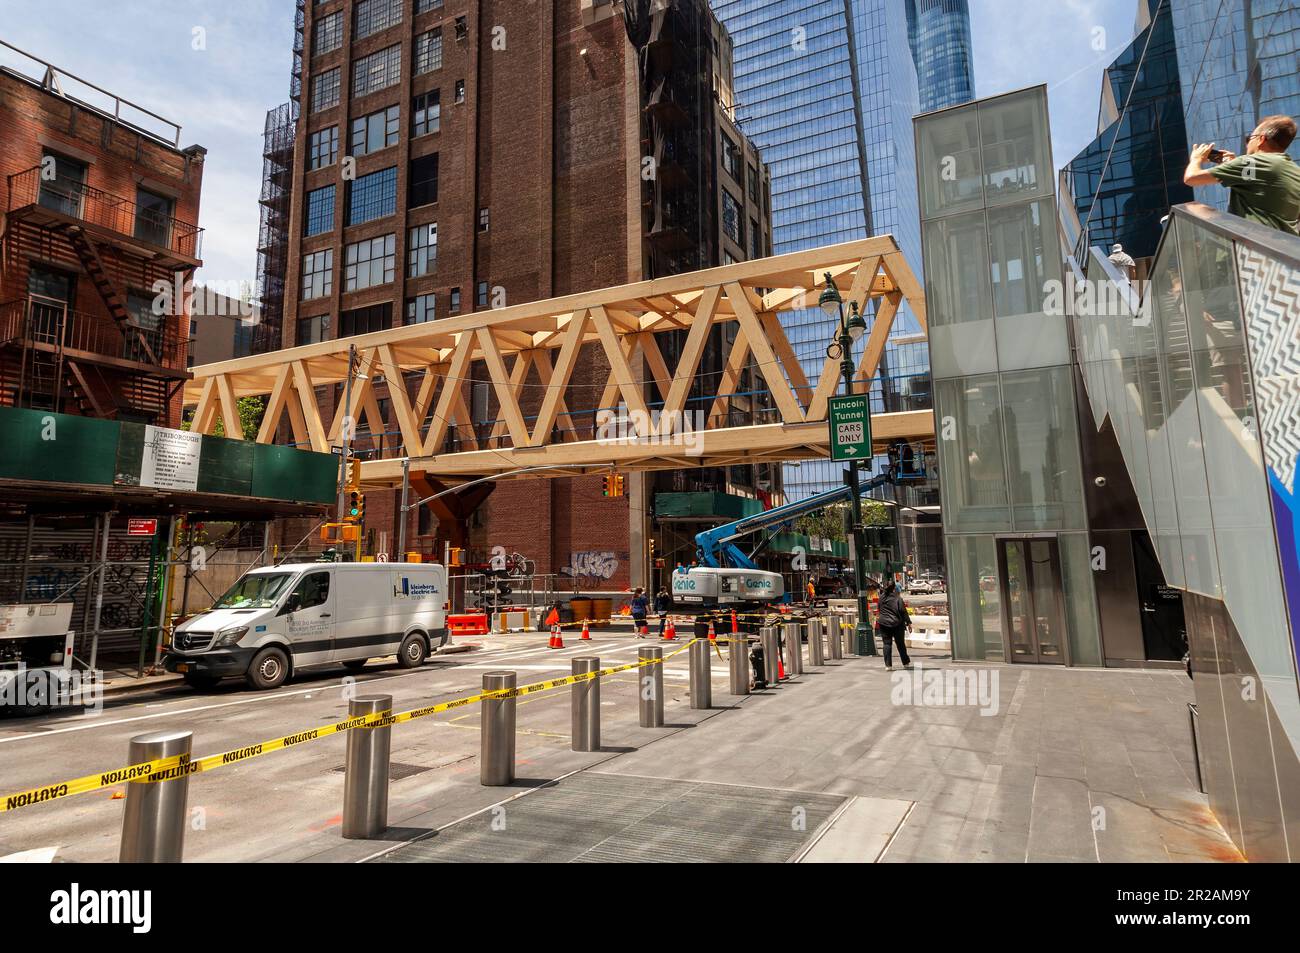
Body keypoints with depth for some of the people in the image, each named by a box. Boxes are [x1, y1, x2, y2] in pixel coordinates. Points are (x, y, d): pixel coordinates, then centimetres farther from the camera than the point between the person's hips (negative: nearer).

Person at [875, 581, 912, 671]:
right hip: (896, 624, -3)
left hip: (883, 624, 3)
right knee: (900, 644, 11)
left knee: (887, 644, 4)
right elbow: (903, 611, -11)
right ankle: (906, 663, 25)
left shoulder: (881, 597, 2)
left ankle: (888, 665, -1)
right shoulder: (897, 598, -11)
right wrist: (908, 622, -5)